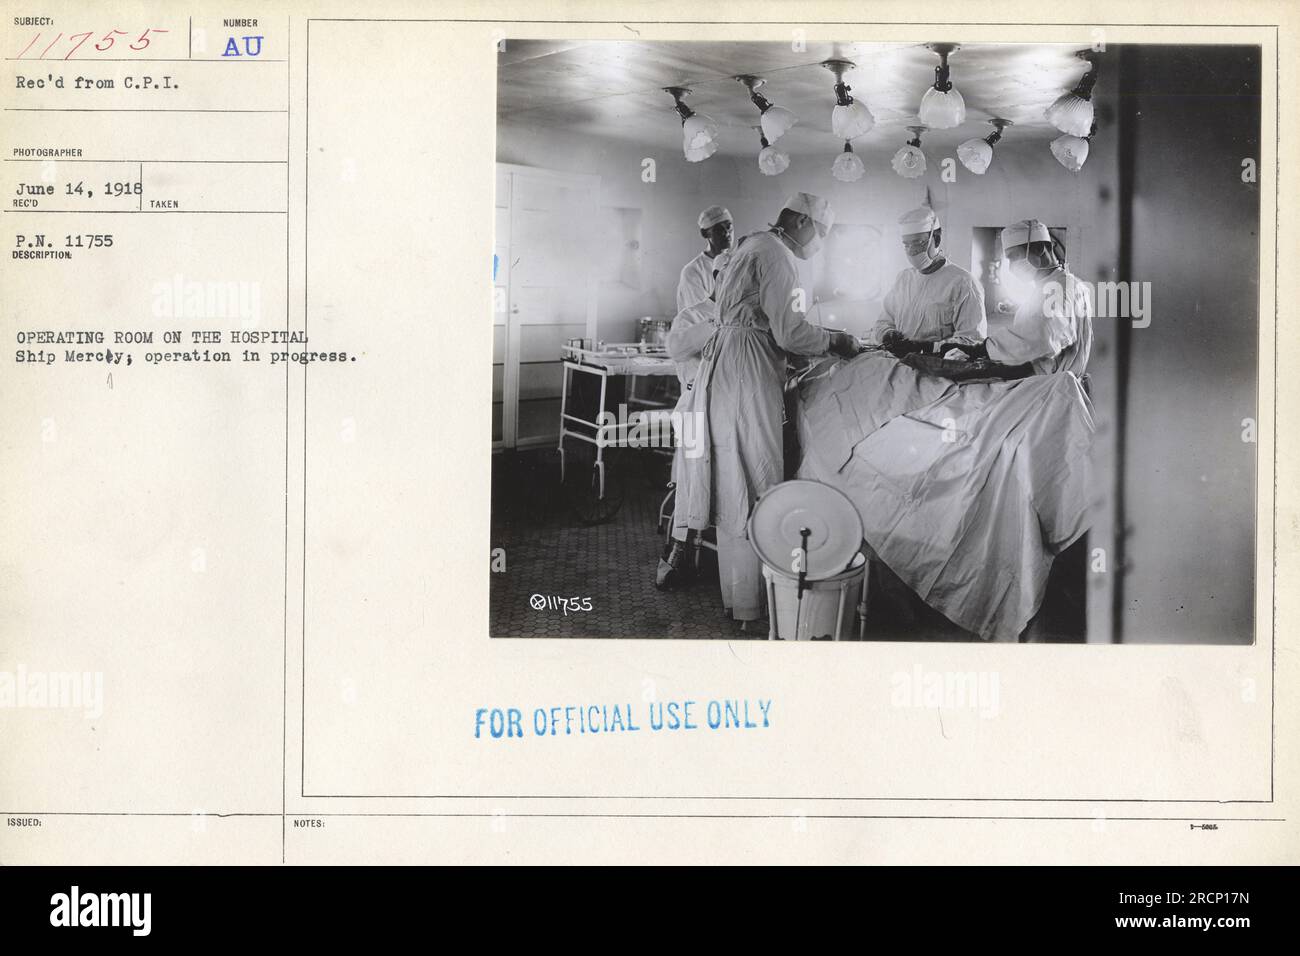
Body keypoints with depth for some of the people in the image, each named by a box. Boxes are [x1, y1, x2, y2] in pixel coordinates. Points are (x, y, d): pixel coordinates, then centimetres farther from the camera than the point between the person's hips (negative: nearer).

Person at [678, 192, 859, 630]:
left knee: (735, 487, 13)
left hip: (725, 365, 10)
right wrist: (836, 342, -3)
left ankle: (734, 593, 21)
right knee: (755, 486, -5)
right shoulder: (775, 253, -11)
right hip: (747, 369, -10)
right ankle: (750, 608, 0)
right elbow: (788, 332, -18)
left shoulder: (754, 245, 20)